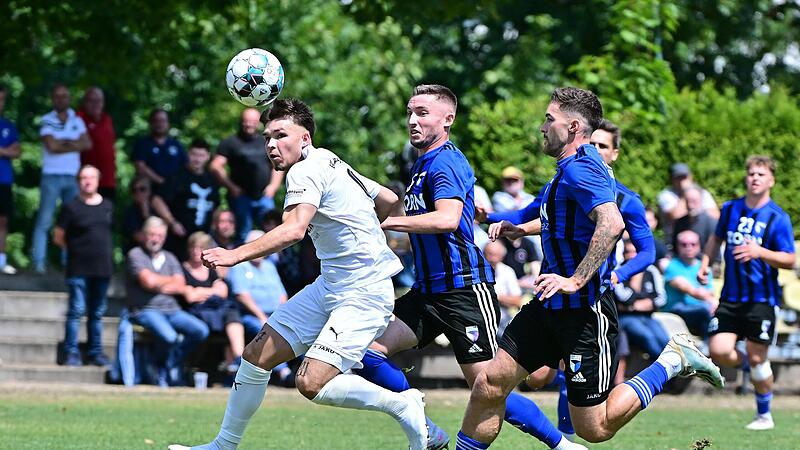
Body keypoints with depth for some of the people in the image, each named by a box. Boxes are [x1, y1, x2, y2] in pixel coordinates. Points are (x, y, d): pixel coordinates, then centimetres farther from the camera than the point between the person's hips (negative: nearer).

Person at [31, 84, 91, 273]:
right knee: (44, 220, -7)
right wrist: (73, 144, -2)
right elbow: (51, 146, -12)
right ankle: (39, 261, -7)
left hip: (73, 177, 4)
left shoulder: (77, 121, 12)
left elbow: (87, 144, 0)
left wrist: (63, 143, -9)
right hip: (51, 176, -4)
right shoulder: (46, 121, 0)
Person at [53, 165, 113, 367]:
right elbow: (58, 237, -1)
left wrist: (104, 251, 13)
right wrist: (76, 249, 3)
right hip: (79, 268, -5)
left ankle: (96, 352, 17)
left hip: (103, 267, 5)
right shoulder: (71, 207, -5)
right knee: (76, 310, -7)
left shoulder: (107, 206, 10)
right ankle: (72, 353, -4)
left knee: (97, 313, 10)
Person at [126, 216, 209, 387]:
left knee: (201, 331, -17)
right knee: (169, 337, -34)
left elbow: (180, 287, 5)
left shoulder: (169, 258, 18)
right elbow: (148, 281, -13)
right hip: (146, 310, -6)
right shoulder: (135, 255, 1)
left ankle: (173, 365, 2)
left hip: (171, 309, 6)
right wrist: (169, 280, 4)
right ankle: (162, 370, -1)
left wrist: (158, 286, -10)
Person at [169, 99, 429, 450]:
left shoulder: (305, 170, -15)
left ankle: (401, 405, -2)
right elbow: (389, 200, 25)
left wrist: (236, 255, -37)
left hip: (364, 296, -10)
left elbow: (294, 229, -32)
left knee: (311, 384, -21)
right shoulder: (331, 164, 14)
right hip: (330, 286, 10)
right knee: (257, 355, 6)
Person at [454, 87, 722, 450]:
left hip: (584, 311, -10)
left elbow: (612, 223, -32)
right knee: (488, 385, 1)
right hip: (550, 309, 10)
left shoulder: (580, 167, -16)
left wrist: (576, 280, -31)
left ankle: (672, 362, 7)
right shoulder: (570, 168, 16)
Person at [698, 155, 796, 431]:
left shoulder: (778, 218, -7)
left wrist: (760, 252, -26)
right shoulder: (730, 209, 6)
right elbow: (717, 237, 26)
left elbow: (790, 260, -10)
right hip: (731, 298, 4)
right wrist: (705, 264, 12)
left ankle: (764, 415, 18)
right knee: (719, 351, -12)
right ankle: (747, 363, 23)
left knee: (757, 358, 0)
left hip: (762, 300, -4)